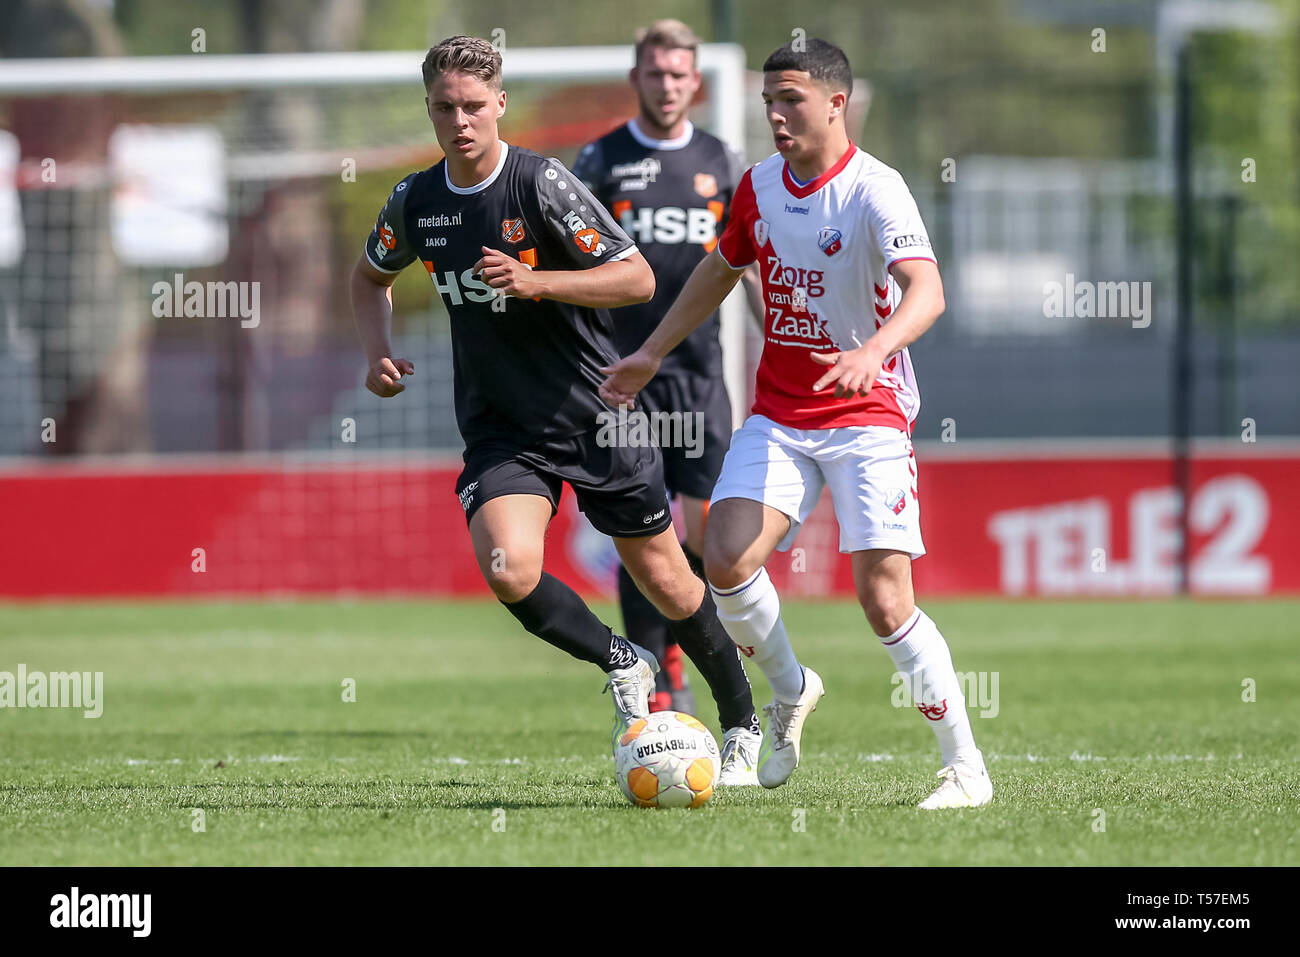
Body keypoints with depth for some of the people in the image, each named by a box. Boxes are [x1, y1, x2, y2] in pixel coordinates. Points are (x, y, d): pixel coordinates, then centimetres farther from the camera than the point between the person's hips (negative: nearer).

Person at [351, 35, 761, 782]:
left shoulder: (541, 184, -15)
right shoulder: (416, 202, 0)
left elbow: (638, 278, -16)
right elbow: (371, 275, 21)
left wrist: (534, 281, -27)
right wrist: (379, 351, 3)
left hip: (594, 415, -3)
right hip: (500, 428, 3)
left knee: (665, 580, 7)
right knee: (508, 570, -22)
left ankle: (743, 720, 30)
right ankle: (623, 667, 5)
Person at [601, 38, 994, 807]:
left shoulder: (874, 191, -16)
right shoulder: (759, 187, 5)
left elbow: (926, 290, -31)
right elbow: (722, 267, 25)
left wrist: (872, 351, -50)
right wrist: (652, 354, 27)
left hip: (867, 413, -5)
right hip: (778, 415, 5)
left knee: (884, 594, -15)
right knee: (727, 561, -15)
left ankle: (966, 767, -3)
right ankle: (791, 692, 14)